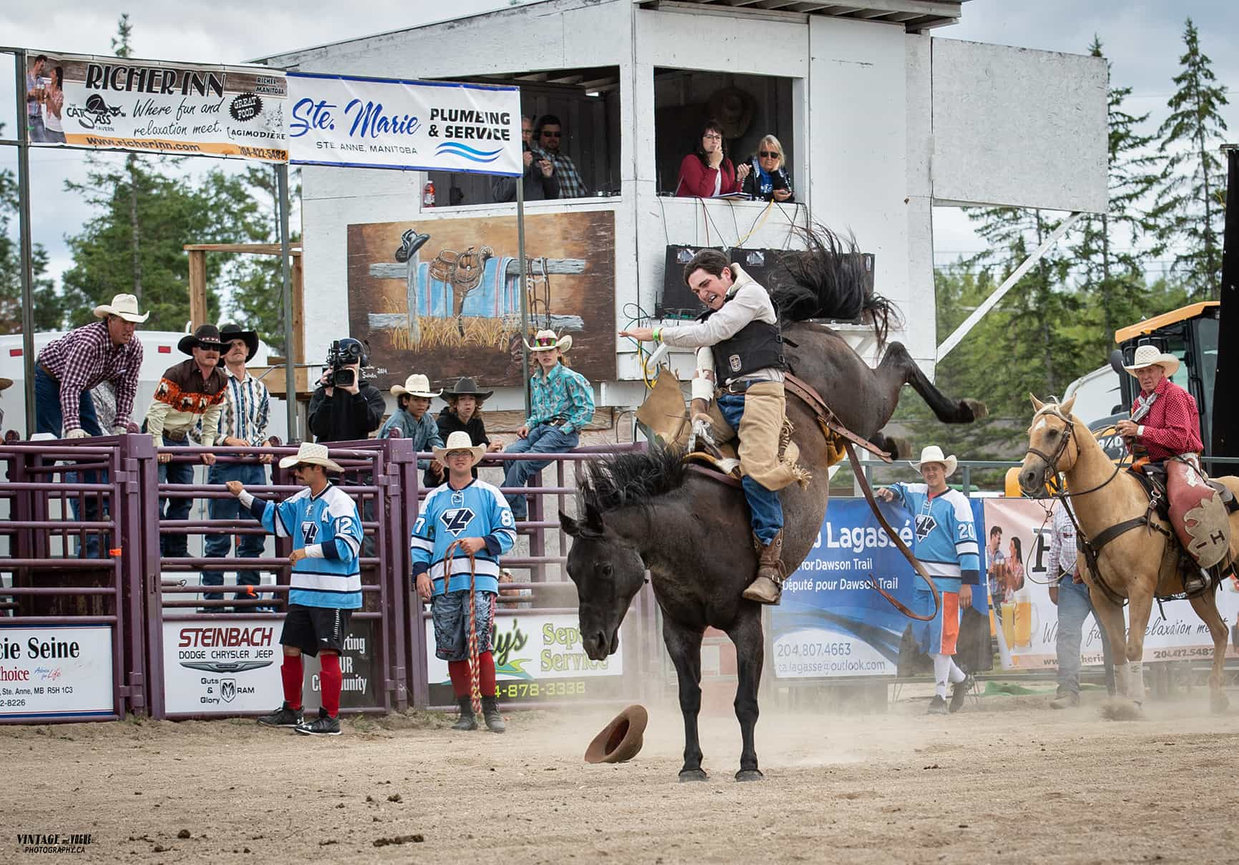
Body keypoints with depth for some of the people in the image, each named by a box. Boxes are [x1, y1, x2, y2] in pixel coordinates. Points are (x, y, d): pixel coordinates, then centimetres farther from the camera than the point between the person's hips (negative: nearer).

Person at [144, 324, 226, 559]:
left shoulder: (219, 381, 0)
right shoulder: (176, 375, -22)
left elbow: (211, 416, 12)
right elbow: (156, 412, -21)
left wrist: (207, 447, 5)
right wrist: (158, 447, -22)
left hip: (182, 439, 7)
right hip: (159, 436, -7)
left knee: (183, 499, 6)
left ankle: (177, 550, 11)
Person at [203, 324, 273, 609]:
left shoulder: (259, 388, 17)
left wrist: (266, 445, 4)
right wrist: (228, 440, -15)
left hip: (255, 467, 5)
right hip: (224, 466, -5)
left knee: (254, 535, 5)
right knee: (219, 537, -6)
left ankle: (248, 593, 11)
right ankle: (213, 595, -5)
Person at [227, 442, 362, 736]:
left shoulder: (340, 502, -12)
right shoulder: (301, 500, 13)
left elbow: (347, 545, -20)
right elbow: (275, 517, 28)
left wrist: (308, 551, -19)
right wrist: (243, 496, 23)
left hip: (333, 593, -9)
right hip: (302, 591, 9)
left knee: (327, 652, -7)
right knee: (291, 649, 13)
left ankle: (330, 718, -3)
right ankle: (292, 711, 25)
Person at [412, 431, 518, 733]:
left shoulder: (488, 494, 9)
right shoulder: (434, 498, 17)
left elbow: (508, 533, 6)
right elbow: (420, 538, 16)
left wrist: (481, 543, -11)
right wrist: (421, 572, 2)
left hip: (479, 582, -4)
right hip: (443, 584, 4)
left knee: (479, 644, -14)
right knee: (452, 651, 2)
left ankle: (491, 710, -8)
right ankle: (466, 713, 8)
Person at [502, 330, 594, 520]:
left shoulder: (569, 378, -3)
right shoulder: (535, 380, 19)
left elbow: (587, 409, -7)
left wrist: (563, 430, -12)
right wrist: (528, 425, 7)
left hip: (562, 431, -7)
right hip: (540, 428, 7)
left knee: (523, 463, -26)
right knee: (510, 452, -22)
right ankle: (517, 514, -21)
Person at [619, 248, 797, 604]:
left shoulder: (752, 295, 4)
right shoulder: (711, 315, 28)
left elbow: (708, 334, -6)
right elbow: (704, 369, 14)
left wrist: (656, 333, -1)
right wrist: (698, 411, -3)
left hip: (758, 392, -9)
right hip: (723, 400, 9)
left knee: (756, 472, -25)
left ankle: (770, 570, -29)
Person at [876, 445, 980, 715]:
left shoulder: (956, 501, -9)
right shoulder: (918, 494, 12)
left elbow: (967, 542, -12)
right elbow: (902, 490, 36)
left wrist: (968, 582, -18)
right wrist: (890, 493, 10)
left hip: (946, 581, -8)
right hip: (922, 580, 8)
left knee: (941, 637, -8)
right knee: (925, 639, 12)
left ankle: (940, 695, -3)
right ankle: (960, 679, 28)